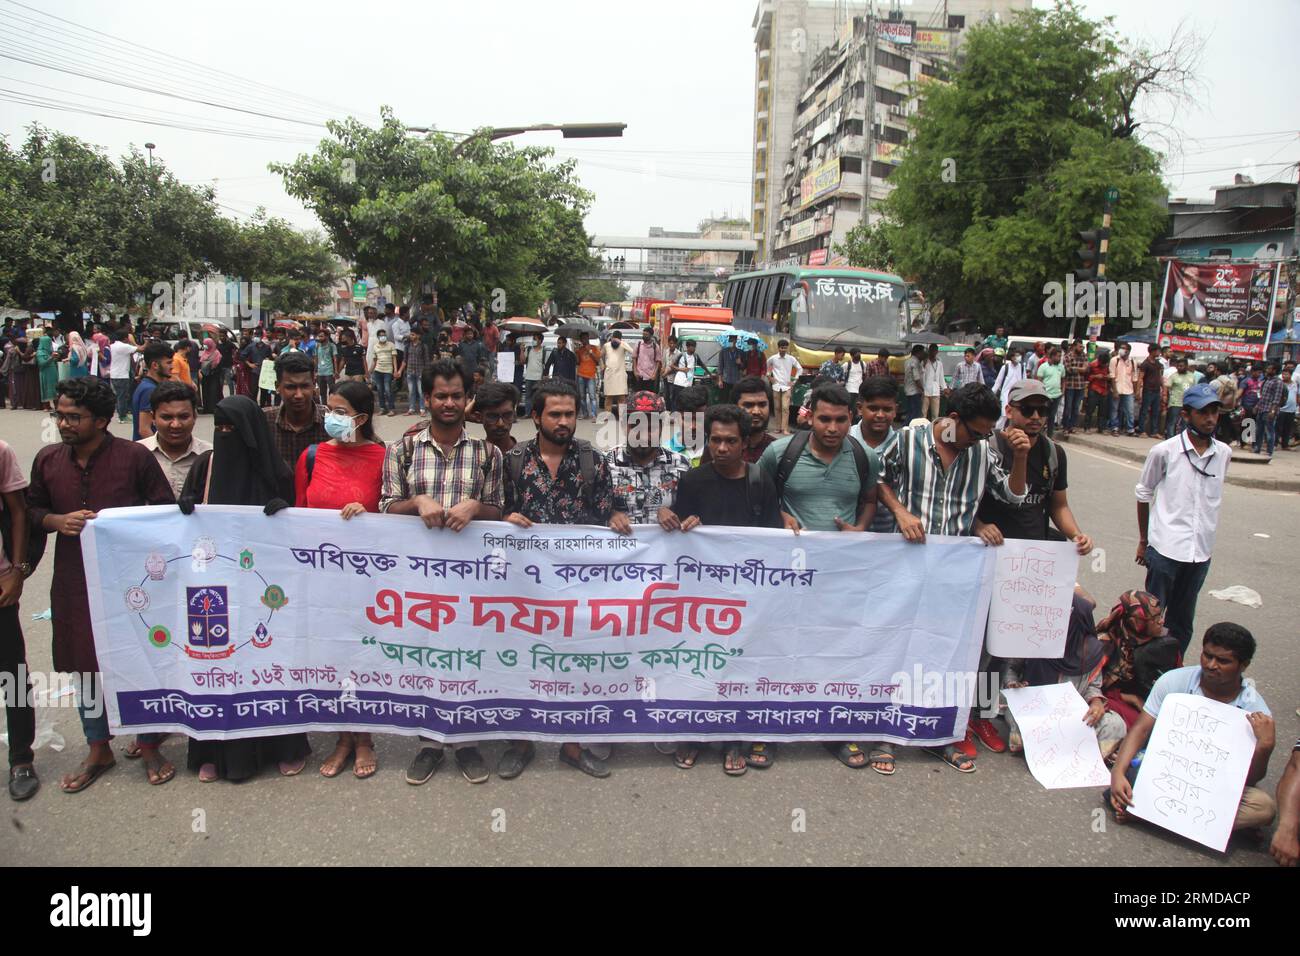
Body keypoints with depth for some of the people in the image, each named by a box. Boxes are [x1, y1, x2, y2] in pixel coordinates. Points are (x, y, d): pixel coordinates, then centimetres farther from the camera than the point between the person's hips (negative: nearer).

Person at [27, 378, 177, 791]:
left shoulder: (135, 457, -10)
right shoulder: (47, 459, 2)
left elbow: (165, 509, -3)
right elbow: (32, 509, 13)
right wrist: (57, 521, -8)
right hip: (74, 582, 4)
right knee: (86, 666, 14)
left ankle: (149, 746, 25)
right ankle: (98, 749, 32)